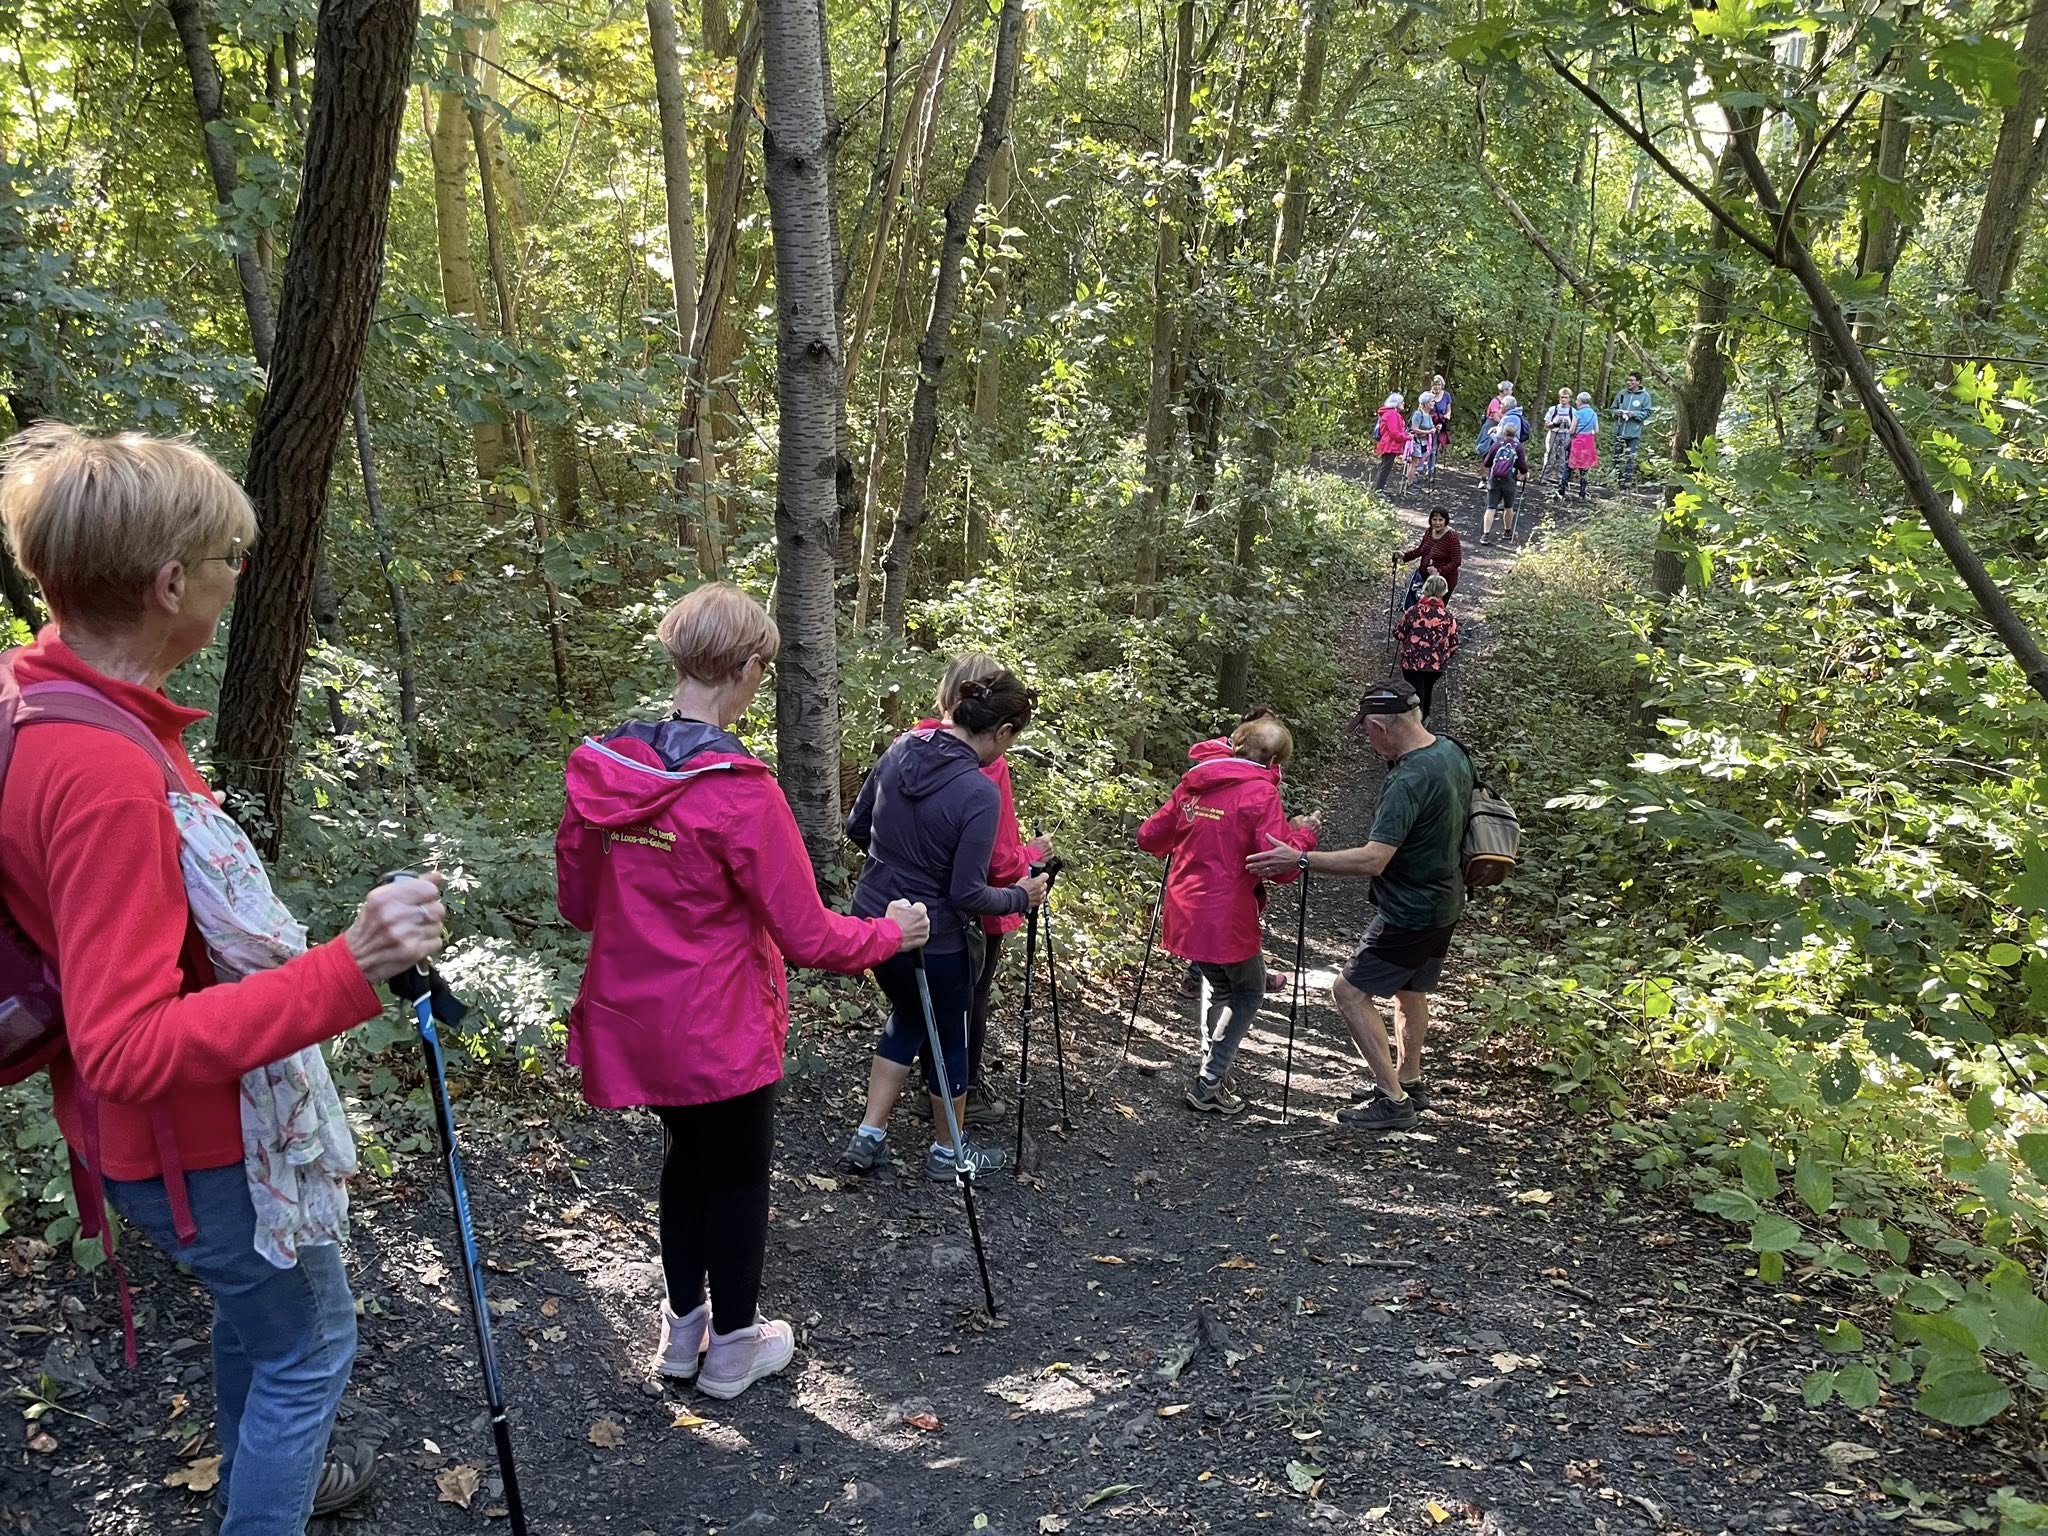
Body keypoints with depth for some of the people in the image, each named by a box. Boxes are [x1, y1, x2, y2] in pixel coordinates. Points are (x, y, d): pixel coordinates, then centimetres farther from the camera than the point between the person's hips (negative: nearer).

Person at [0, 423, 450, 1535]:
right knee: (308, 1340, 12)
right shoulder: (103, 771, -34)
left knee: (254, 1310, 30)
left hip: (202, 1106, 9)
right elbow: (128, 1047, -35)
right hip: (200, 1139, -9)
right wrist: (346, 971, -43)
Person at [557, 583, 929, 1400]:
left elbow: (576, 903, 7)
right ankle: (732, 1347, 32)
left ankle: (682, 1327, 41)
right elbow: (807, 936, -18)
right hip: (720, 1031, -6)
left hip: (635, 1022, 6)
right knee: (738, 1175, 16)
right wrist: (893, 931, -1)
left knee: (686, 1155, 27)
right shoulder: (739, 790, -24)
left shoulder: (599, 769, -5)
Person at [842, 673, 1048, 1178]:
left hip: (874, 917, 6)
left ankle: (868, 1137, 28)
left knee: (907, 1018, 27)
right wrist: (1021, 897, -3)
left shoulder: (901, 749, -5)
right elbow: (967, 895, -21)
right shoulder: (980, 793, -24)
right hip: (932, 938, -6)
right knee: (948, 1036, 18)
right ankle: (947, 1152, 36)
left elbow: (856, 827, 7)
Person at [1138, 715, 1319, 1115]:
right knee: (1248, 992, 15)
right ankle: (1208, 1083, 10)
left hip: (1186, 914, 6)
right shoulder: (1260, 793, -12)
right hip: (1228, 920, -6)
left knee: (1218, 985, 27)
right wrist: (1302, 833, -1)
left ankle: (1212, 1073, 30)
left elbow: (1149, 837, 11)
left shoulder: (1192, 783, 7)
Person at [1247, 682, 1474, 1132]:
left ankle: (1392, 1099, 1)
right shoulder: (1452, 751, 0)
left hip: (1410, 913, -10)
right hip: (1444, 901, 10)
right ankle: (1411, 1082, 39)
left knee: (1351, 991, -2)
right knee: (1410, 988, 24)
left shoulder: (1409, 782, -30)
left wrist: (1300, 860, -35)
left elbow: (1372, 859, -35)